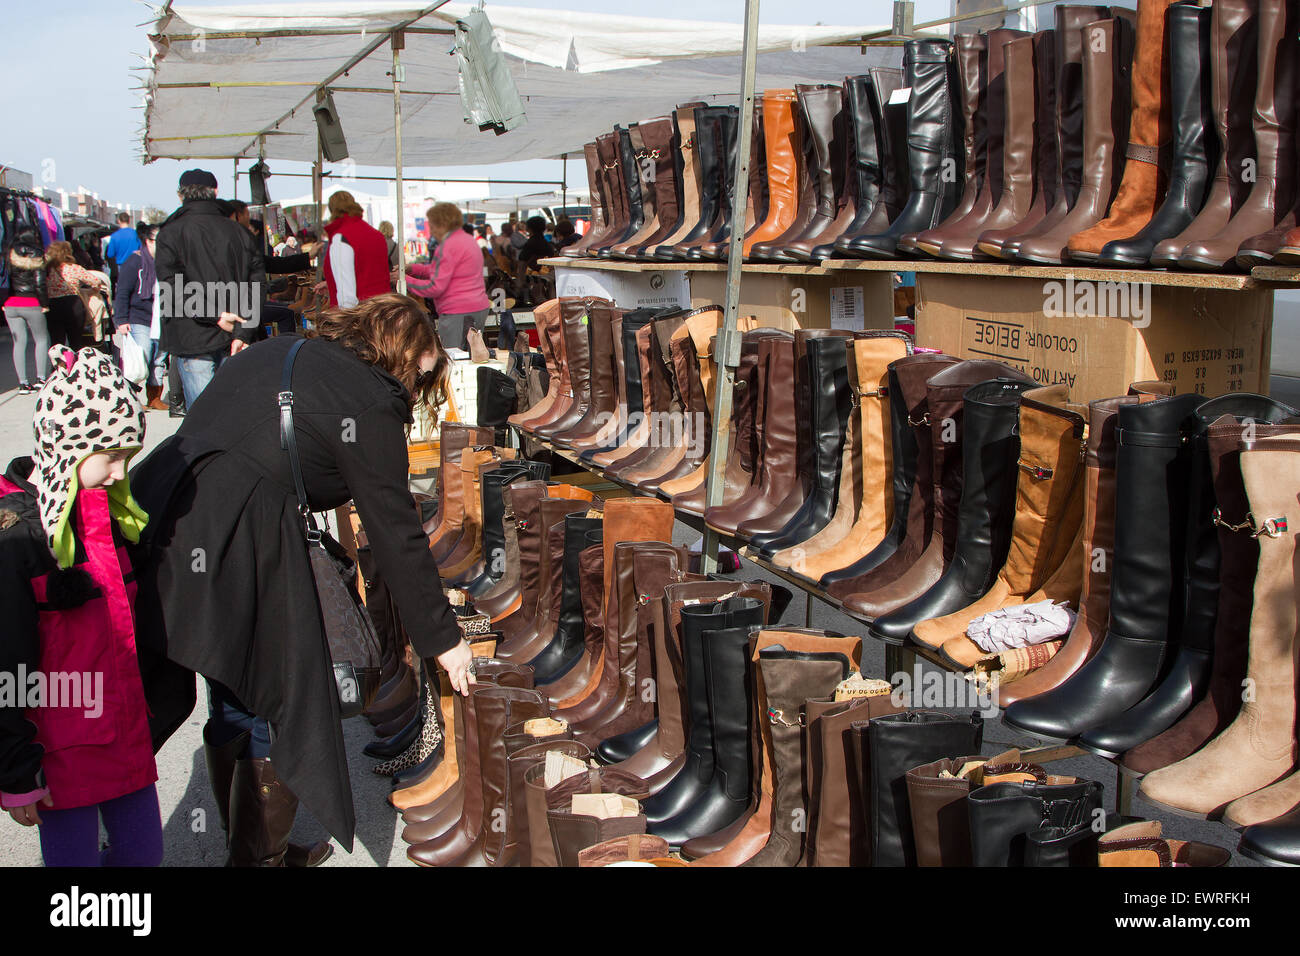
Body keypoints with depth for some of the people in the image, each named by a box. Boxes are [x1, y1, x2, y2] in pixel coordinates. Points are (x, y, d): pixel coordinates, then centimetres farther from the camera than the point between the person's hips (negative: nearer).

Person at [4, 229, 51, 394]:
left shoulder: (9, 255, 4)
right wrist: (44, 304, -4)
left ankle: (23, 383, 5)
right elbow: (39, 283, -12)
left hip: (10, 304, 4)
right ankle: (41, 378, 6)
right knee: (42, 340, 12)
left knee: (19, 342, 8)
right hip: (32, 304, -4)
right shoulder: (36, 256, -7)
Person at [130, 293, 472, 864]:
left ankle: (248, 847, 40)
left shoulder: (279, 352, 20)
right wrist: (441, 639, 4)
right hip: (235, 543, -9)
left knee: (234, 703, 23)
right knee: (280, 713, 7)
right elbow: (396, 535, -4)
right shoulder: (370, 406, -4)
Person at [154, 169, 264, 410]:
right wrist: (243, 333, -3)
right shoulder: (239, 232, 8)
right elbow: (256, 281, 2)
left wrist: (216, 315, -12)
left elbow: (172, 286, -13)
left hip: (192, 340, -4)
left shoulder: (171, 233, -2)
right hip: (234, 338, 4)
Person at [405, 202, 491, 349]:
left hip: (458, 313, -10)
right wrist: (411, 269, 17)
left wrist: (405, 280, -6)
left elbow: (435, 287, -16)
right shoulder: (468, 240, 17)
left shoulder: (448, 246, -13)